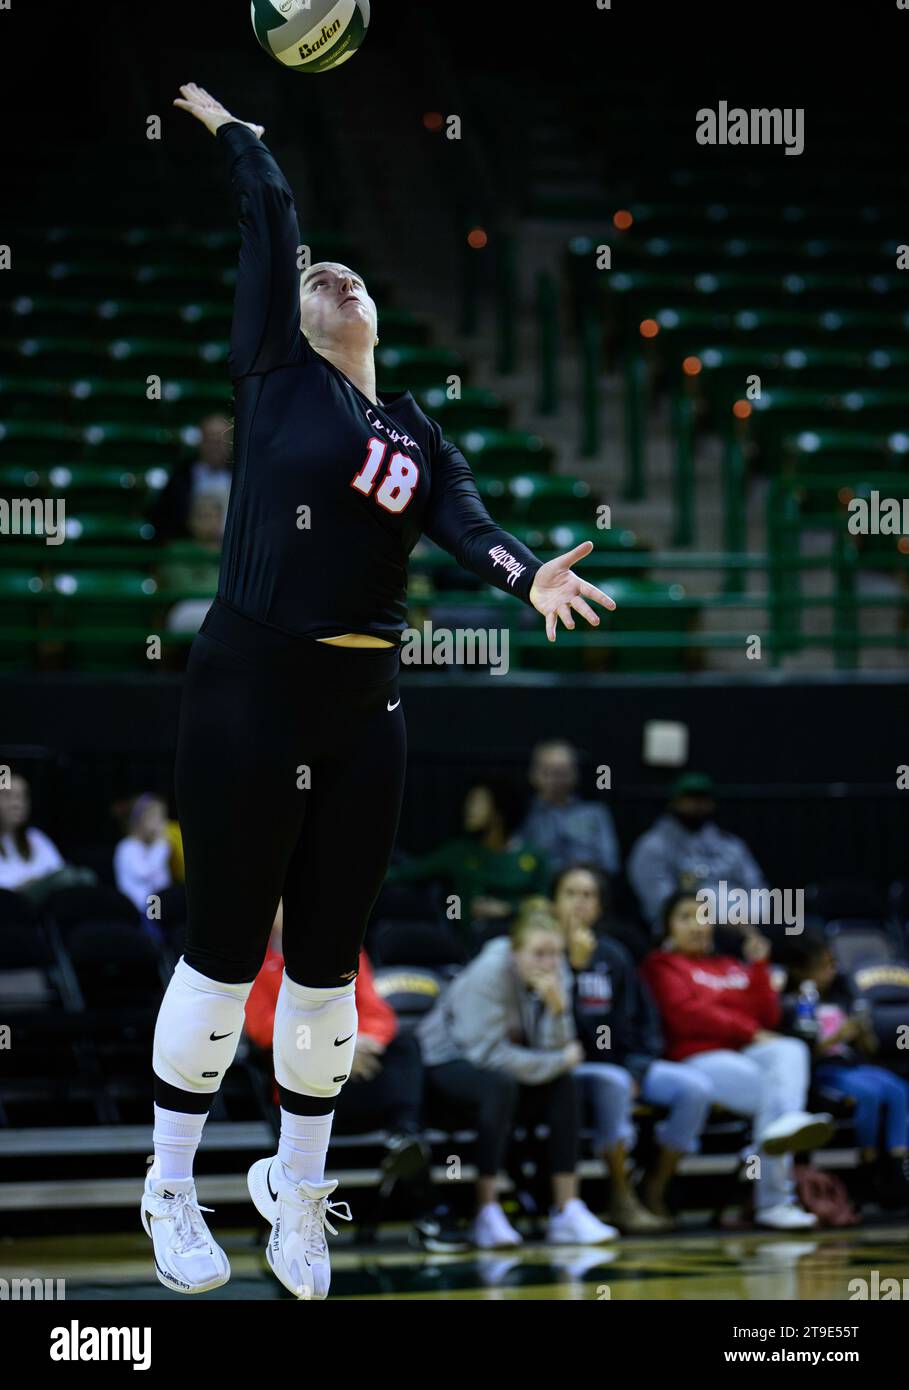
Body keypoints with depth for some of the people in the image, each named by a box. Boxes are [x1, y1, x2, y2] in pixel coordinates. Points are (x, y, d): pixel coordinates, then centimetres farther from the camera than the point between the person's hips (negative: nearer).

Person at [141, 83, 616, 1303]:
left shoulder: (419, 434, 12)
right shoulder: (275, 375, 2)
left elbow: (465, 526, -7)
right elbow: (270, 221, -2)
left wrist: (527, 575, -26)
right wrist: (230, 129, 9)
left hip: (365, 709, 4)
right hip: (248, 694, -4)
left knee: (327, 964, 11)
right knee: (225, 955, 2)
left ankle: (298, 1195, 24)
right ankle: (170, 1190, 16)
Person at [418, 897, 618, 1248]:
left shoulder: (555, 973, -7)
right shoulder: (490, 972, -26)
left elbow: (554, 1049, -12)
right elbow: (488, 1053, -28)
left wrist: (556, 1007, -30)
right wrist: (560, 1061, -21)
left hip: (489, 1063, 6)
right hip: (447, 1060, -6)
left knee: (562, 1086, -20)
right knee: (500, 1085, -35)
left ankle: (567, 1211, -21)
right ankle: (487, 1215, -29)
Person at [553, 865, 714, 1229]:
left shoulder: (612, 954, 14)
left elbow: (641, 1015, 16)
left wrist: (638, 1067, 0)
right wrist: (574, 965, -22)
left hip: (625, 1064, 6)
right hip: (574, 1065, -5)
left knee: (697, 1088, -14)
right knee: (612, 1083, -37)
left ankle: (654, 1191, -6)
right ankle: (622, 1201, -27)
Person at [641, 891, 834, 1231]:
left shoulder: (731, 967, 30)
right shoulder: (663, 965, 14)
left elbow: (767, 1018, 18)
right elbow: (686, 1014, -4)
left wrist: (759, 966, 6)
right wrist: (750, 1032, -9)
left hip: (747, 1056, 5)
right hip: (696, 1059, -4)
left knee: (790, 1050, -32)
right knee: (771, 1091, -33)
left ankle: (788, 1125, -56)